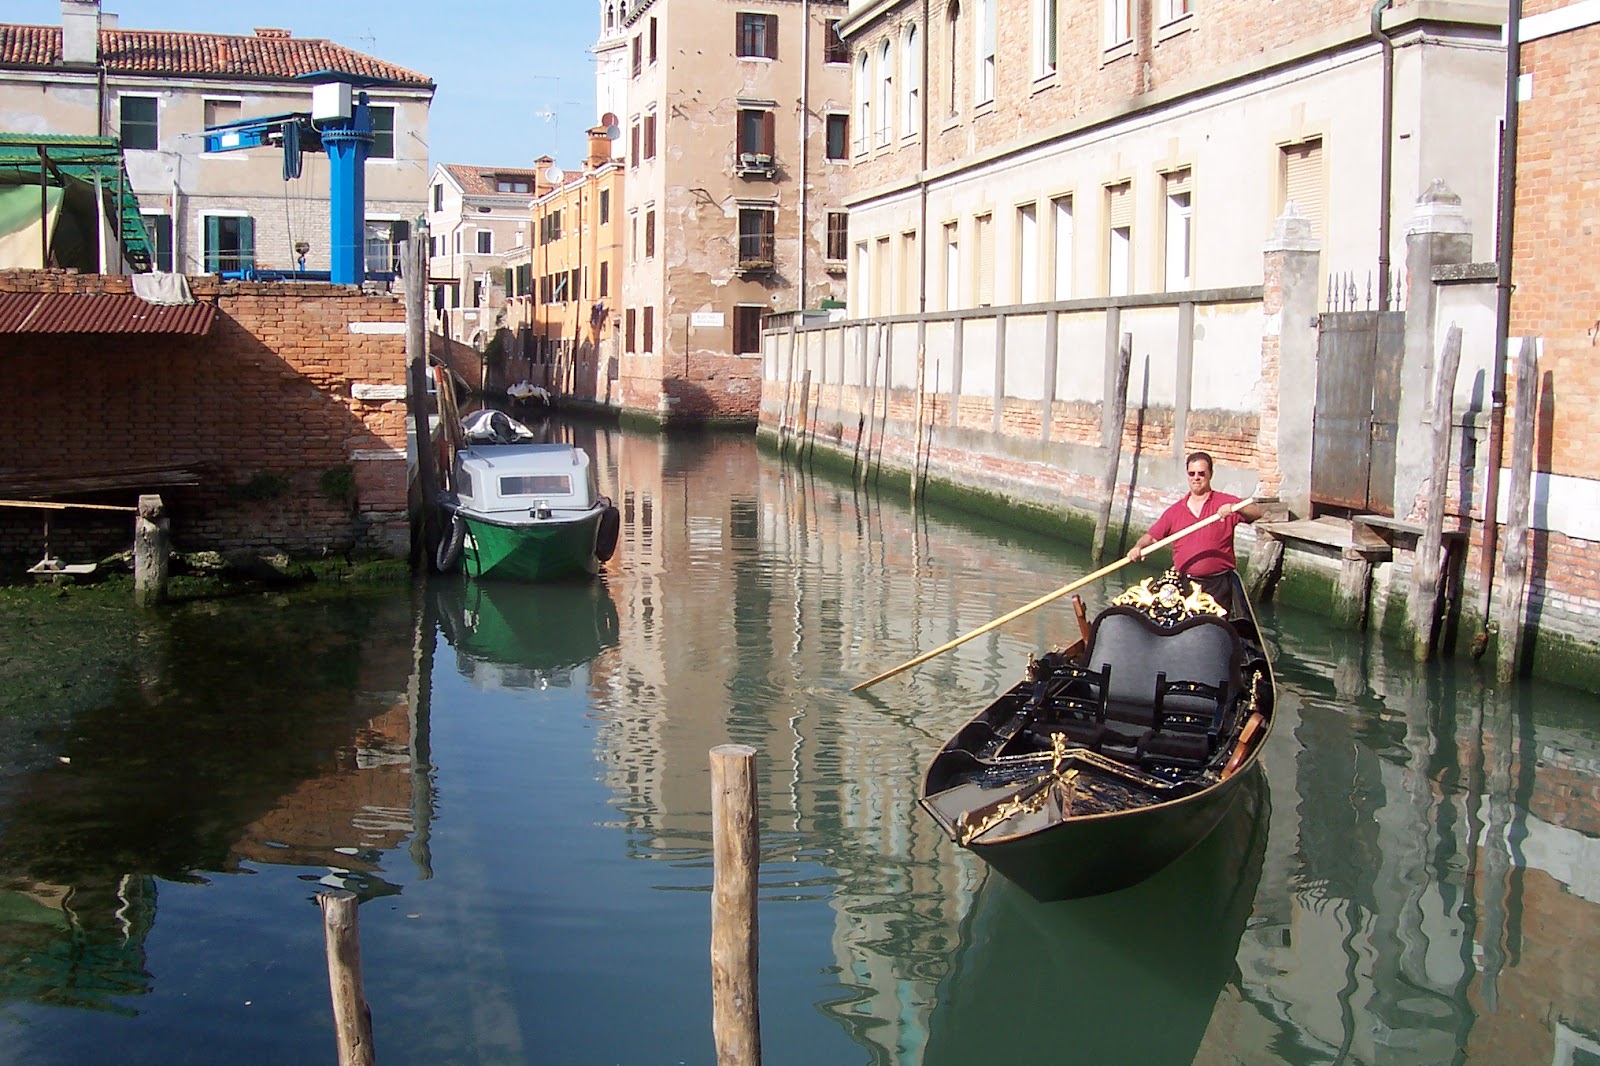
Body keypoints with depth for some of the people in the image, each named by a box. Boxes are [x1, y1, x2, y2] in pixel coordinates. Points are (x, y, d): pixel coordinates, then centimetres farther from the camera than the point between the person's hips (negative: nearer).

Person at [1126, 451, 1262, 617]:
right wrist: (1139, 547, -8)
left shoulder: (1224, 502, 4)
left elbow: (1256, 513, -9)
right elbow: (1152, 537, 14)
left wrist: (1234, 508, -29)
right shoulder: (1175, 510, 13)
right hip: (1183, 584, 3)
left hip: (1218, 585, -3)